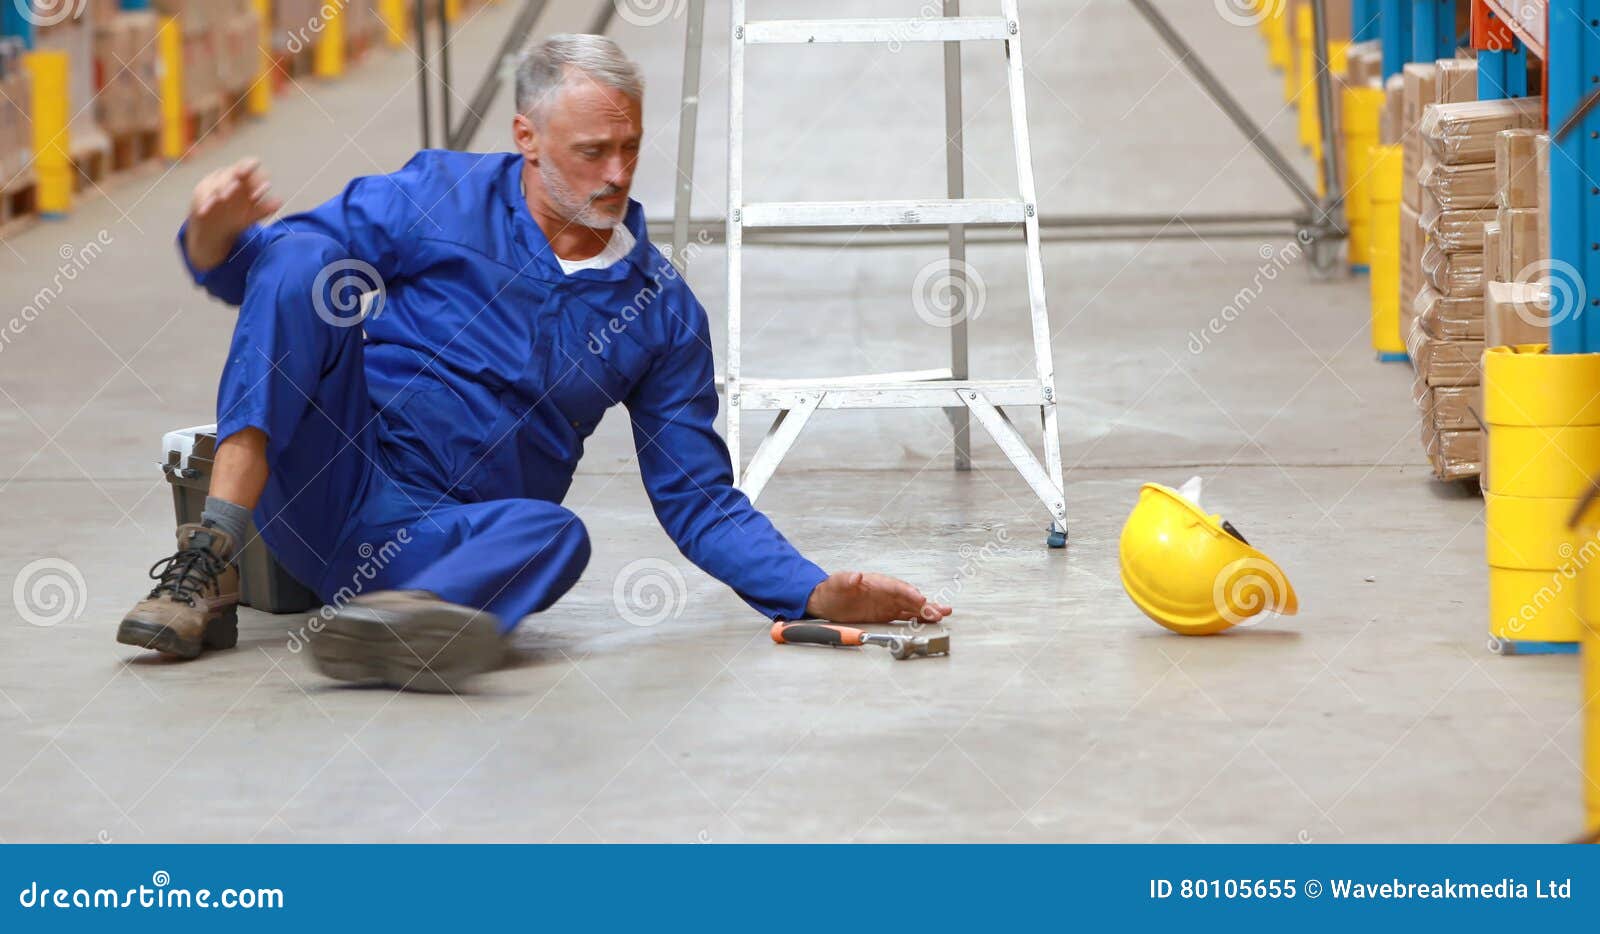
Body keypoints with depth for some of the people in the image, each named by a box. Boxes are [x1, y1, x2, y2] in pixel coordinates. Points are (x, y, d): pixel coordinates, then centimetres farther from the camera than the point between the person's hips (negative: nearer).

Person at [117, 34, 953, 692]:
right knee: (303, 261, -25)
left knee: (553, 533, -34)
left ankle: (402, 622, -67)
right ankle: (208, 570, -37)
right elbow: (263, 270, 4)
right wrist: (218, 236, -21)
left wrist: (816, 595, -3)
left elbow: (702, 502, 13)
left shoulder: (661, 308, 11)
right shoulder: (440, 197, 4)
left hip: (438, 542, 1)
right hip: (319, 486, -1)